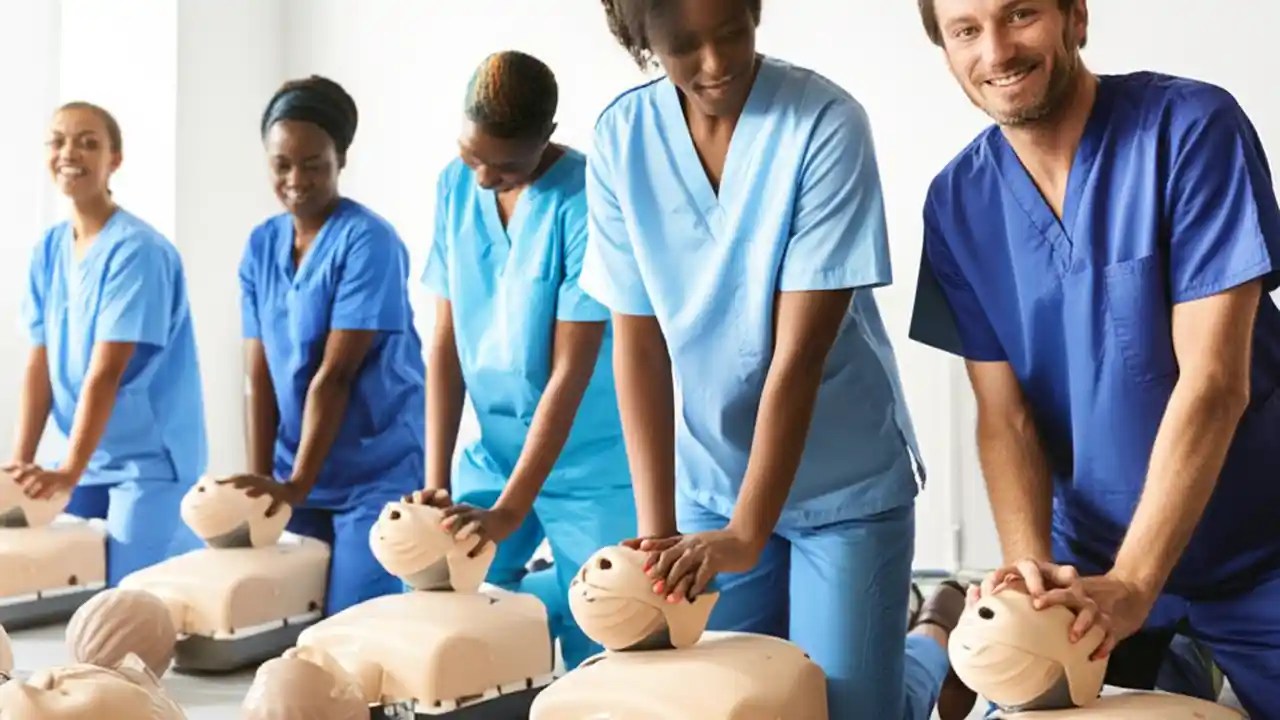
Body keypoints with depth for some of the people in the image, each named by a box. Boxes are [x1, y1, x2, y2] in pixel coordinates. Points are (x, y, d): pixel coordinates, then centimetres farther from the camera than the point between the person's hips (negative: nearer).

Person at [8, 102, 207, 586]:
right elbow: (39, 364, 2)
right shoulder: (48, 249, 5)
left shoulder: (137, 250, -17)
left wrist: (68, 471, -26)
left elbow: (105, 373, -22)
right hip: (86, 458, 7)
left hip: (150, 460, -7)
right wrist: (21, 461, -7)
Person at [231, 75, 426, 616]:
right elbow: (260, 378, 3)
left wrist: (298, 483, -18)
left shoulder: (368, 241, -13)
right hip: (295, 476, 6)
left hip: (376, 475, -6)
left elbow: (335, 375, -17)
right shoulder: (261, 245, 6)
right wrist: (261, 479, -5)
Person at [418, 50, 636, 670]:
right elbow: (445, 342, 1)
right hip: (492, 451, 5)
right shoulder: (455, 186, -2)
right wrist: (435, 480, -4)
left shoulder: (585, 200, -19)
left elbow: (570, 372, -19)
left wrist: (509, 510, -20)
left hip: (590, 464, -5)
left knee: (593, 641, -3)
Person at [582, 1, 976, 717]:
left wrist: (746, 534, -25)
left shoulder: (826, 123, -20)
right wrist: (657, 528, -14)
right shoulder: (621, 140, -8)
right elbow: (639, 343, -8)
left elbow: (799, 352, -22)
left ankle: (943, 631, 32)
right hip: (711, 477, 4)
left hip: (845, 481, -3)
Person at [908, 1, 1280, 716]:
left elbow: (1213, 382, -24)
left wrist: (1132, 583, -28)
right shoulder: (959, 203, -7)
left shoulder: (1192, 128, -20)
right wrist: (1030, 559, -23)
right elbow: (1005, 415, -6)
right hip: (1088, 554, 4)